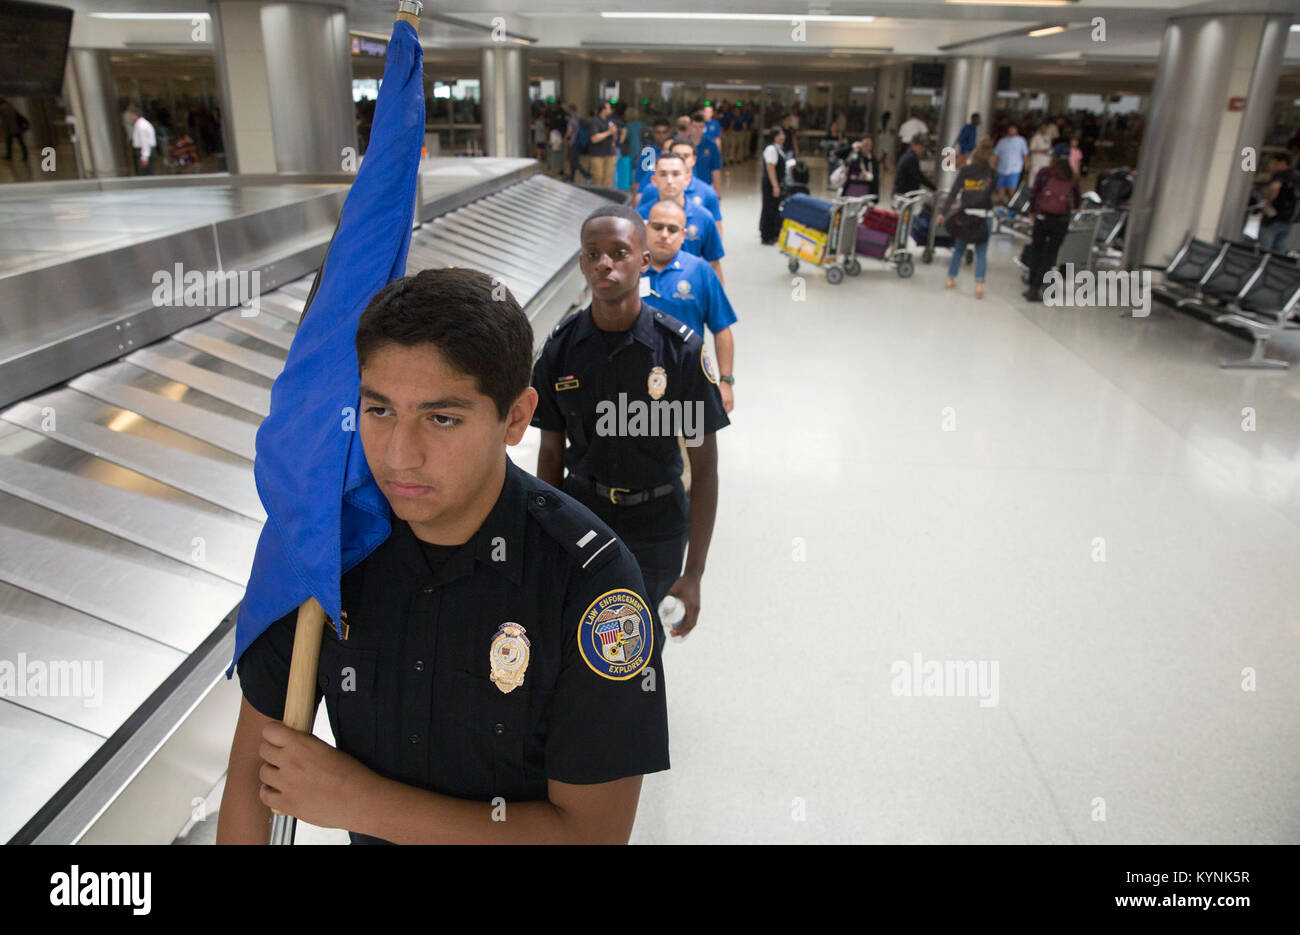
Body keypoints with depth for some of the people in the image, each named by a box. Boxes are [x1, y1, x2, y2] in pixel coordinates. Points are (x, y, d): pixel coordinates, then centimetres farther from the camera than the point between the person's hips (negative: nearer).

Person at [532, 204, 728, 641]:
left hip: (656, 528, -1)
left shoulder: (682, 349, -15)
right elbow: (551, 452, 2)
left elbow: (704, 466, -11)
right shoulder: (562, 347, -8)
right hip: (580, 519, 2)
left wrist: (693, 573, -11)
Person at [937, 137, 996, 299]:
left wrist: (943, 213, -3)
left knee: (959, 248, 16)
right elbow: (990, 193, 2)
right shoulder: (992, 174, -4)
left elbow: (953, 193, -5)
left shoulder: (965, 170, -2)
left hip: (965, 214, 1)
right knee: (981, 252, 3)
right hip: (984, 216, -1)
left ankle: (951, 280, 22)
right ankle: (979, 285, -7)